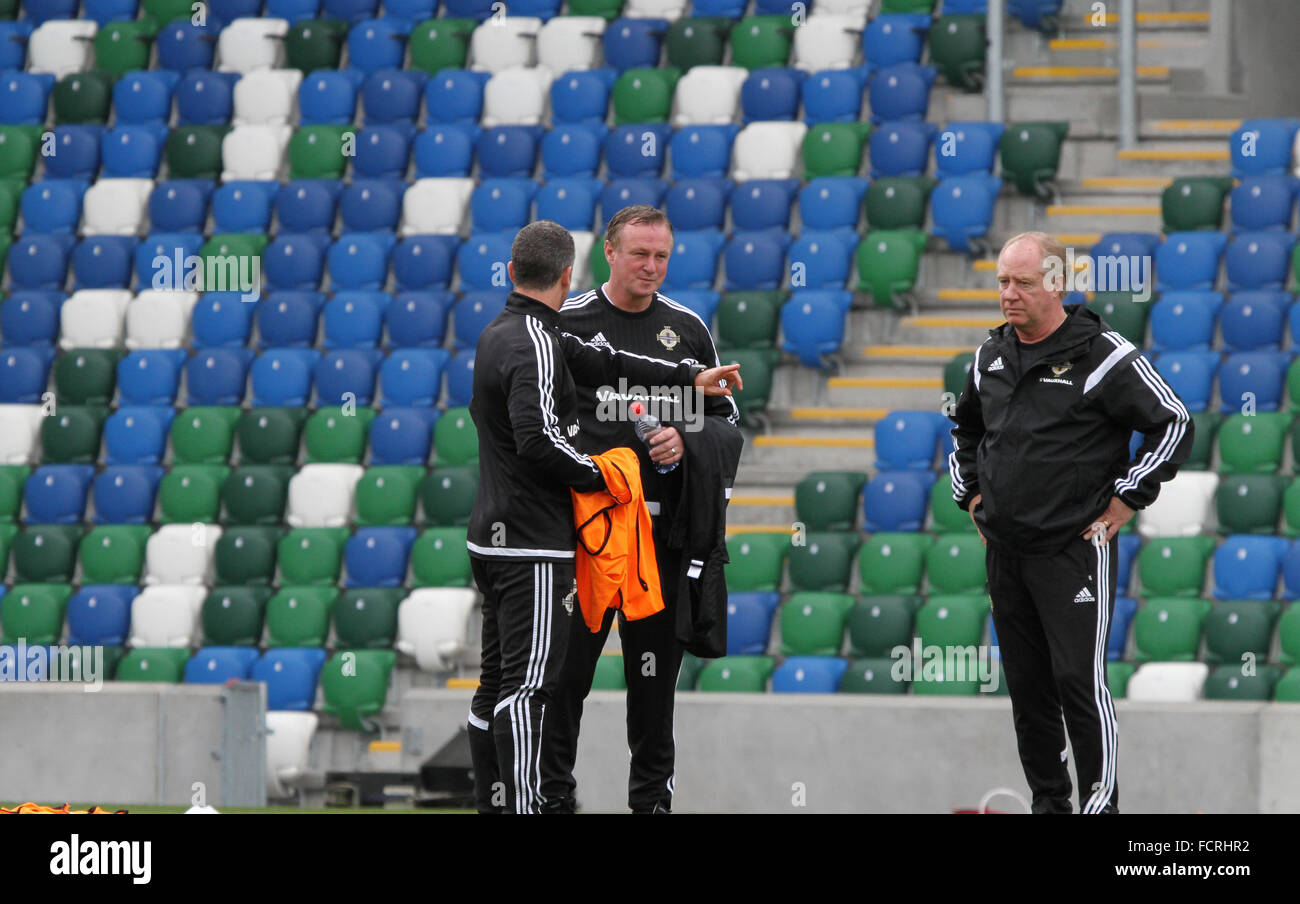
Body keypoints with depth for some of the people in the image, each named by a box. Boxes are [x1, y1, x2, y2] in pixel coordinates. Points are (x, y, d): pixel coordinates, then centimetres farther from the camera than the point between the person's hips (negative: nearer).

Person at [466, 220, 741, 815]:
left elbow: (596, 364, 19)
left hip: (493, 539, 10)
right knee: (527, 688, -13)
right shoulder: (535, 344, -15)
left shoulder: (500, 335, 15)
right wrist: (598, 475, -11)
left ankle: (492, 804, 15)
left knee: (496, 687, 12)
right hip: (533, 546, -10)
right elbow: (537, 440, -26)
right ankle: (521, 806, -17)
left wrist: (689, 376, 20)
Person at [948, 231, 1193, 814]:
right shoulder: (991, 356, 11)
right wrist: (971, 495, 19)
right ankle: (1048, 802, 17)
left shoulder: (1102, 355, -9)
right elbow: (964, 430, 30)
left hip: (1074, 550, -6)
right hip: (1004, 551, 6)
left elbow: (1173, 425, -7)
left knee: (1078, 681, -11)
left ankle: (1099, 804, -7)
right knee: (1025, 685, 9)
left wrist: (1124, 503, -8)